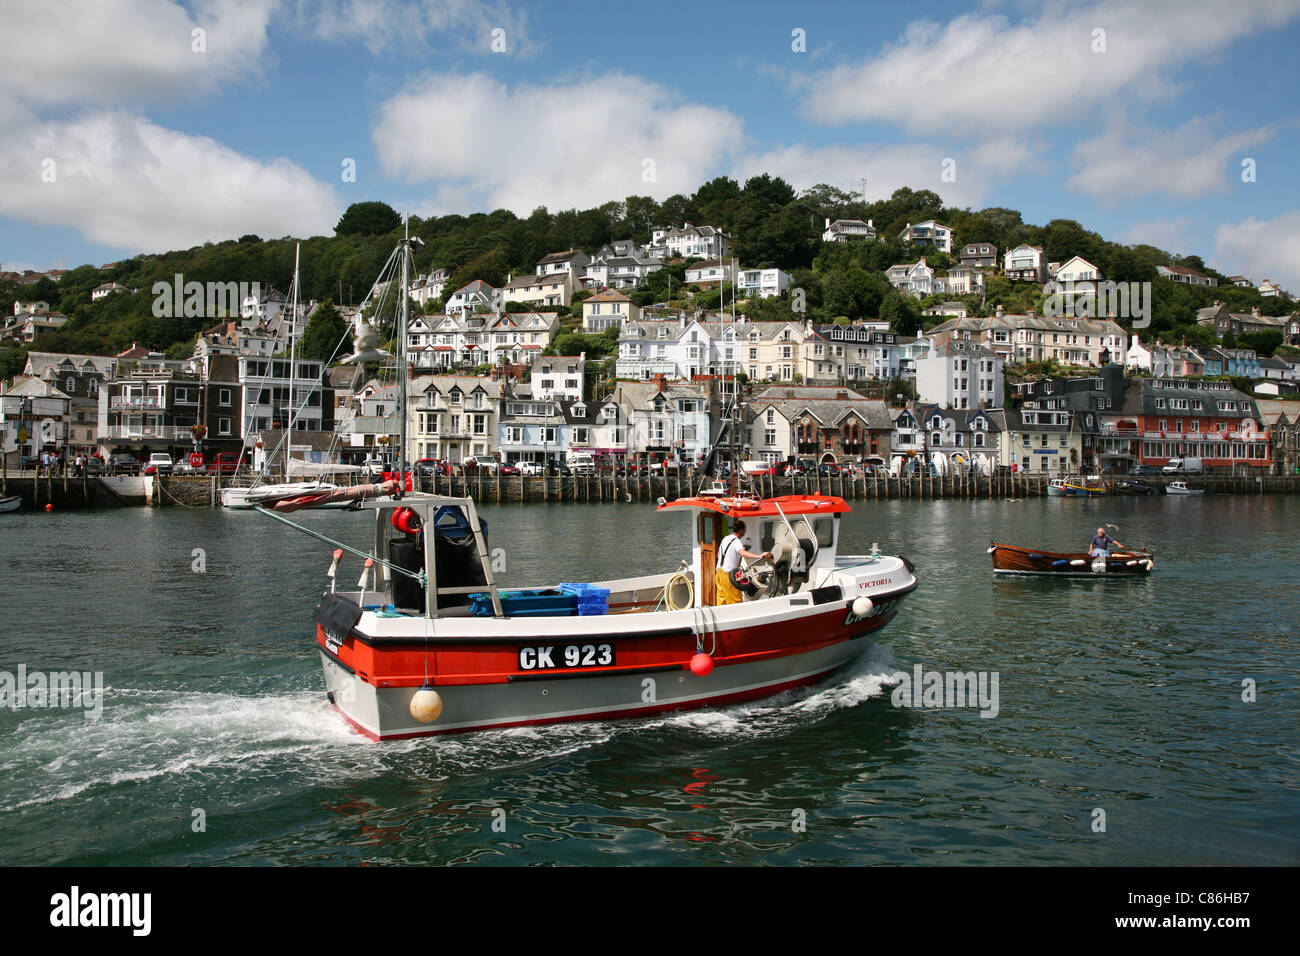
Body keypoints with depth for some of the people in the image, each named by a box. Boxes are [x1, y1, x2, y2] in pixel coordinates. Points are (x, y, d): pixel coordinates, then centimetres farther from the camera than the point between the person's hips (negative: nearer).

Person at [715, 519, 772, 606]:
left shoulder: (725, 539, 13)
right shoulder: (736, 541, -14)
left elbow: (718, 555, 25)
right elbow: (743, 553, -35)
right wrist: (759, 556, -48)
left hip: (720, 572, 9)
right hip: (728, 575, -9)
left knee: (722, 602, 12)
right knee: (736, 602, -5)